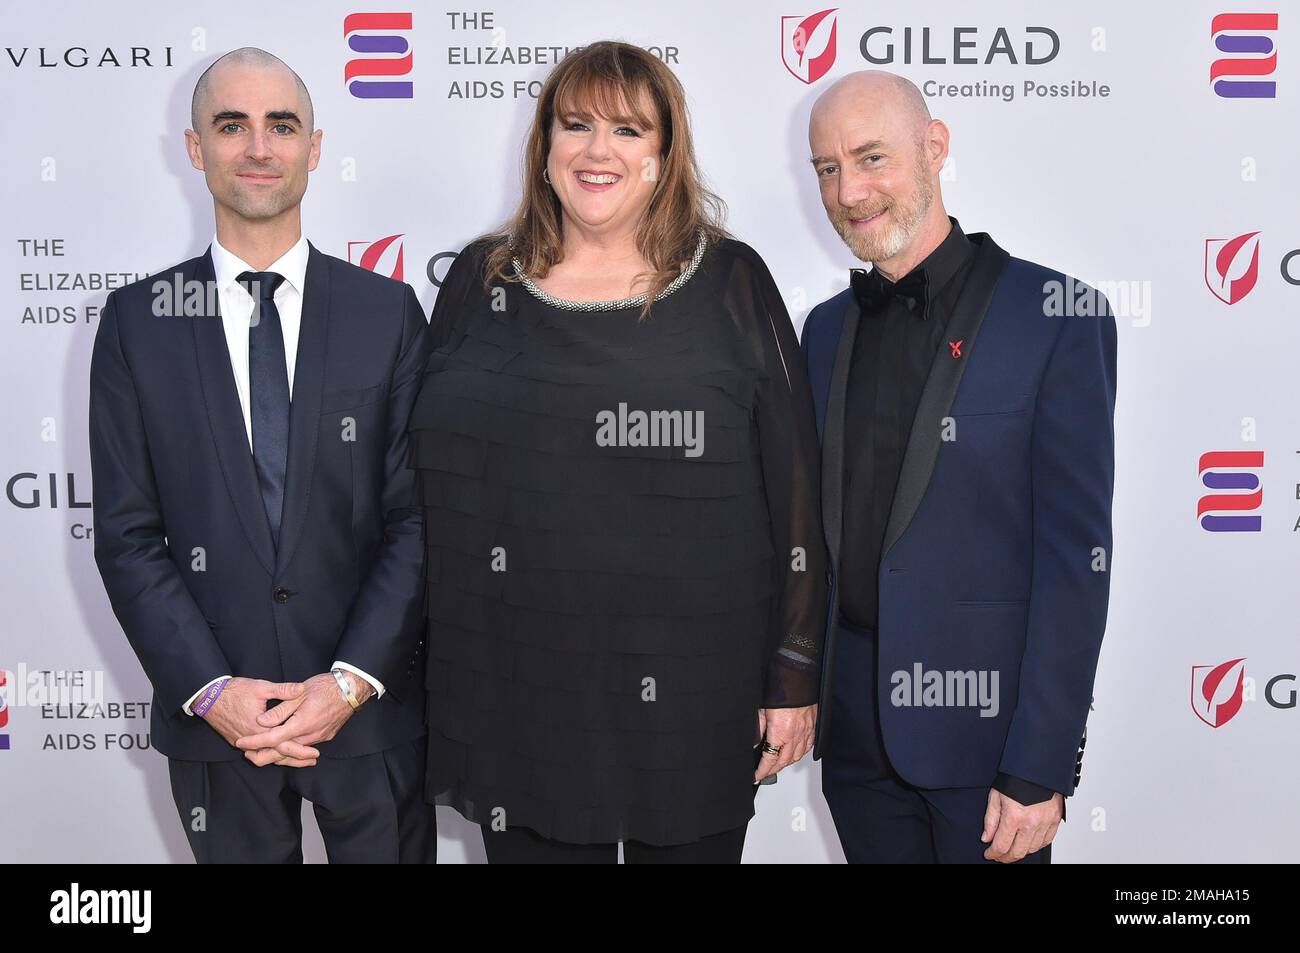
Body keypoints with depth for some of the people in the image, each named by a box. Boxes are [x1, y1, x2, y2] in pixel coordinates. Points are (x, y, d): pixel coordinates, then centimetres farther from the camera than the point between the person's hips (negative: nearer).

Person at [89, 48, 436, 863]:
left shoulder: (388, 311, -1)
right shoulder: (138, 321, 0)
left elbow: (418, 514, -4)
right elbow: (128, 533, -1)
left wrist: (352, 679, -12)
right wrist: (210, 691, -10)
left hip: (372, 709, 0)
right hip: (213, 719, 1)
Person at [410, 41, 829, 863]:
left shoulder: (731, 284, -1)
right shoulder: (479, 281, 5)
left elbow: (795, 492, -1)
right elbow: (427, 483, 10)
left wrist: (795, 677, -3)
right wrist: (423, 677, 9)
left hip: (690, 709, -1)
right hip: (515, 711, 2)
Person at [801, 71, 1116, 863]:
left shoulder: (1054, 317, -9)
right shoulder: (827, 328, 8)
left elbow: (1075, 555, -12)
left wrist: (1039, 771, -14)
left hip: (986, 735, -4)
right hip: (855, 732, 5)